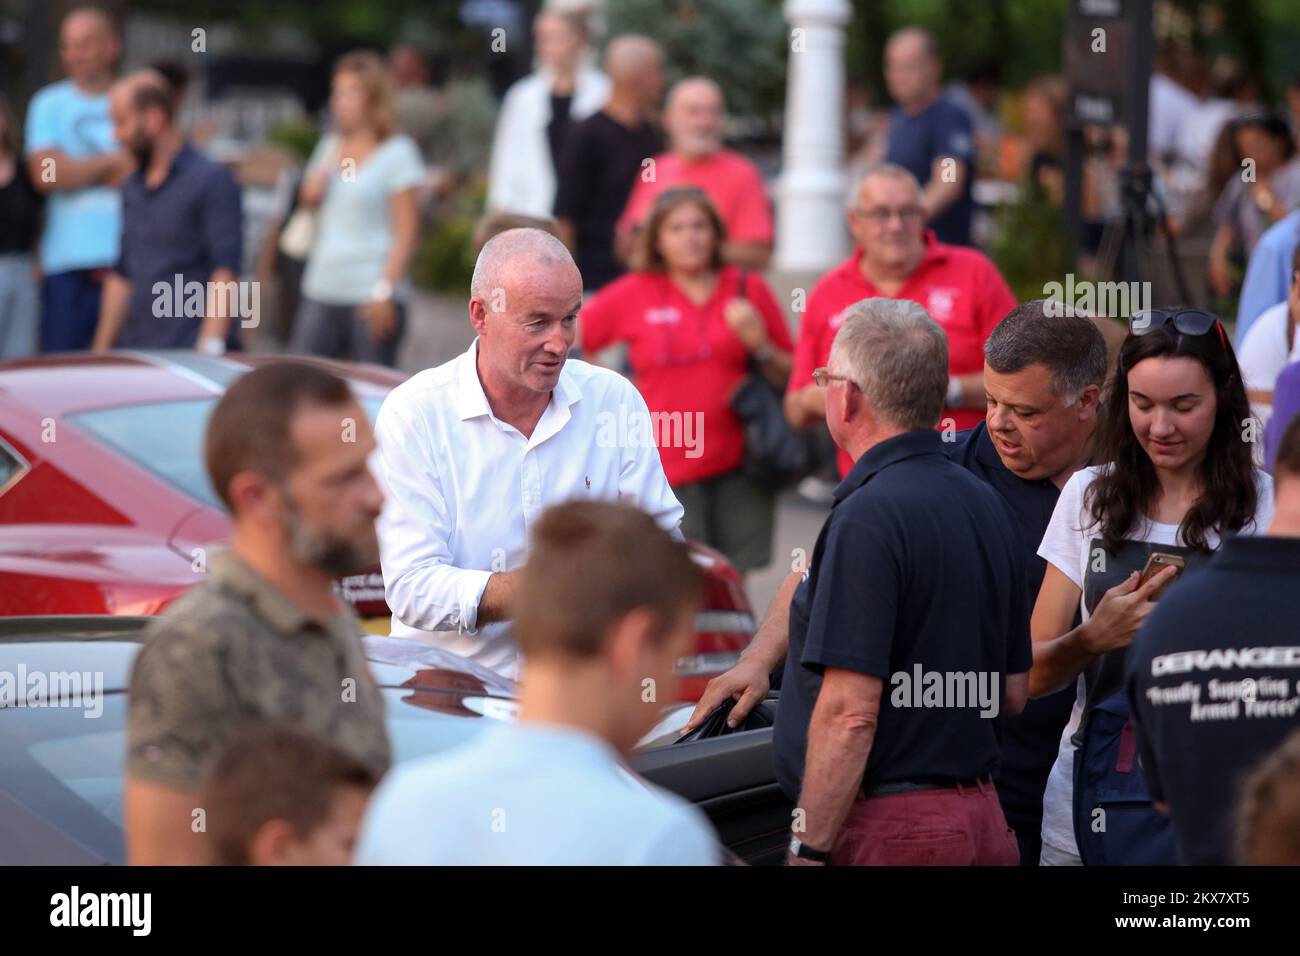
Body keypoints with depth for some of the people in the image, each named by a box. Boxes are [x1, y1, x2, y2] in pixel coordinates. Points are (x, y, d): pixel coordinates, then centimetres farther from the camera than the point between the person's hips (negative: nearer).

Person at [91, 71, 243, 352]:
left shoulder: (212, 179, -6)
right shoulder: (132, 187, 18)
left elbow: (226, 270, -13)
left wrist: (209, 348, -22)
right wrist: (100, 352, 19)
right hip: (135, 355, 6)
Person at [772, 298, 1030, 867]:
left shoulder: (869, 516, -16)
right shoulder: (985, 505, 12)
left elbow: (850, 713, -21)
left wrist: (809, 851, -17)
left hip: (889, 828, -9)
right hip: (979, 817, 9)